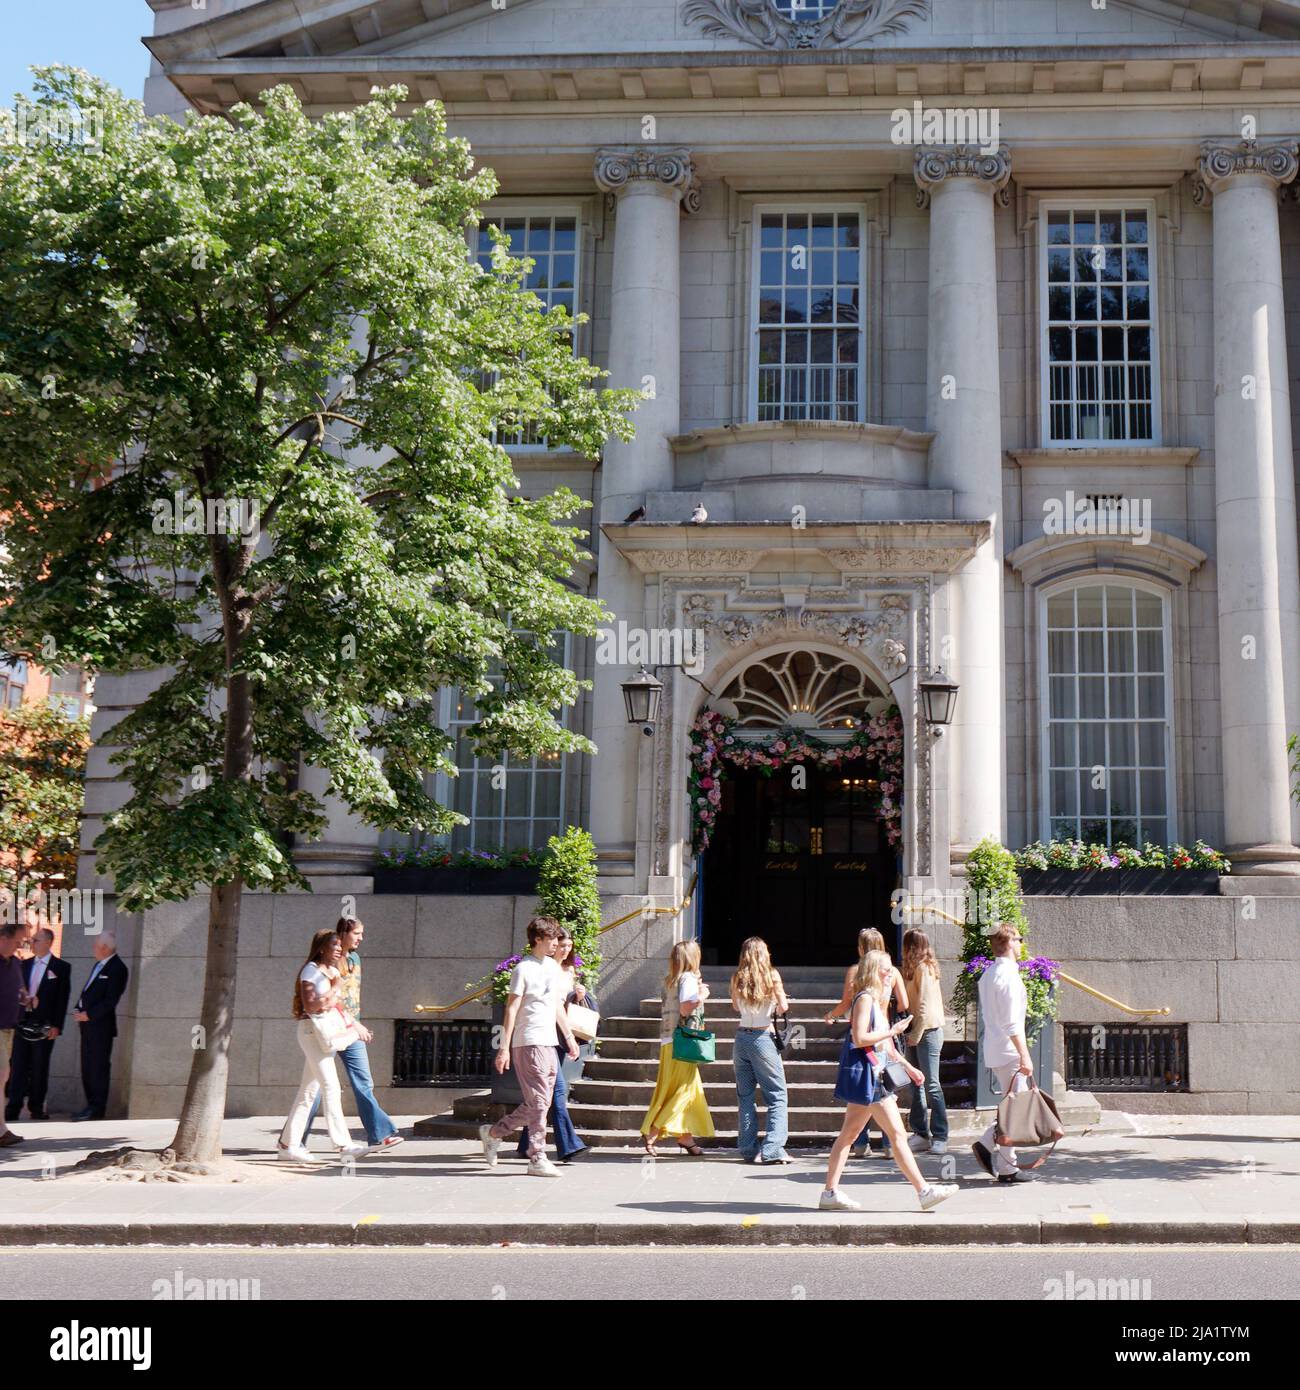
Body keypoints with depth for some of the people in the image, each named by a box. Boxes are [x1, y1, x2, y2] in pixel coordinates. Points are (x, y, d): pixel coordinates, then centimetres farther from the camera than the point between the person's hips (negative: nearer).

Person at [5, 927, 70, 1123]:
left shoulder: (61, 968, -1)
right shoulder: (25, 965, 14)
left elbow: (62, 999, -4)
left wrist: (57, 1026, -10)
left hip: (44, 1025, -4)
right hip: (22, 1022, 4)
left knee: (39, 1068, 2)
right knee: (19, 1066, 0)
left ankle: (36, 1108, 10)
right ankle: (13, 1107, 1)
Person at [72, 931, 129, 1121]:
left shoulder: (117, 968, -13)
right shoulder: (98, 965, 17)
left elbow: (111, 1000, -18)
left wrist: (89, 1014, -17)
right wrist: (79, 1009, 4)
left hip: (101, 1025, -9)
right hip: (88, 1023, 9)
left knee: (99, 1067, -5)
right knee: (87, 1067, 12)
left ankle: (97, 1108, 0)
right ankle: (91, 1105, 19)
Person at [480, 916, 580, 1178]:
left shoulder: (553, 967, 15)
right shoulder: (524, 969, -8)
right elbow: (511, 1009, -10)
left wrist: (569, 1037, 22)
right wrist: (504, 1047, -13)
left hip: (550, 1042, 8)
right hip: (529, 1043, -8)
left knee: (537, 1103, 8)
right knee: (538, 1101, -8)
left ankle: (493, 1133, 21)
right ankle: (538, 1159, -2)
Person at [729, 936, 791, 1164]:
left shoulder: (737, 978, 4)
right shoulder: (771, 976, -6)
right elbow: (784, 1007, -4)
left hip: (742, 1036, 4)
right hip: (764, 1036, -4)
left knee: (745, 1095, 10)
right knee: (776, 1095, 1)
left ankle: (749, 1149, 10)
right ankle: (772, 1149, -8)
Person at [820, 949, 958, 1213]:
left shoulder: (875, 1001, 19)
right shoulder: (865, 999, -12)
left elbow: (884, 1044, 25)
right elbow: (859, 1038, -21)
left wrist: (908, 1067, 24)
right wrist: (892, 1031, -14)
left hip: (872, 1074, 11)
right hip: (866, 1075, -11)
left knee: (848, 1134, 8)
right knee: (896, 1133, -8)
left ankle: (830, 1193, 10)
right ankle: (924, 1191, -6)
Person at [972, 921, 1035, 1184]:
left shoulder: (987, 974, 14)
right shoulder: (1009, 975, -16)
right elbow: (1012, 1023, -20)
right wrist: (1024, 1055, -19)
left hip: (993, 1050, 9)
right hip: (1008, 1051, -9)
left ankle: (986, 1144, 11)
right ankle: (1007, 1169, 0)